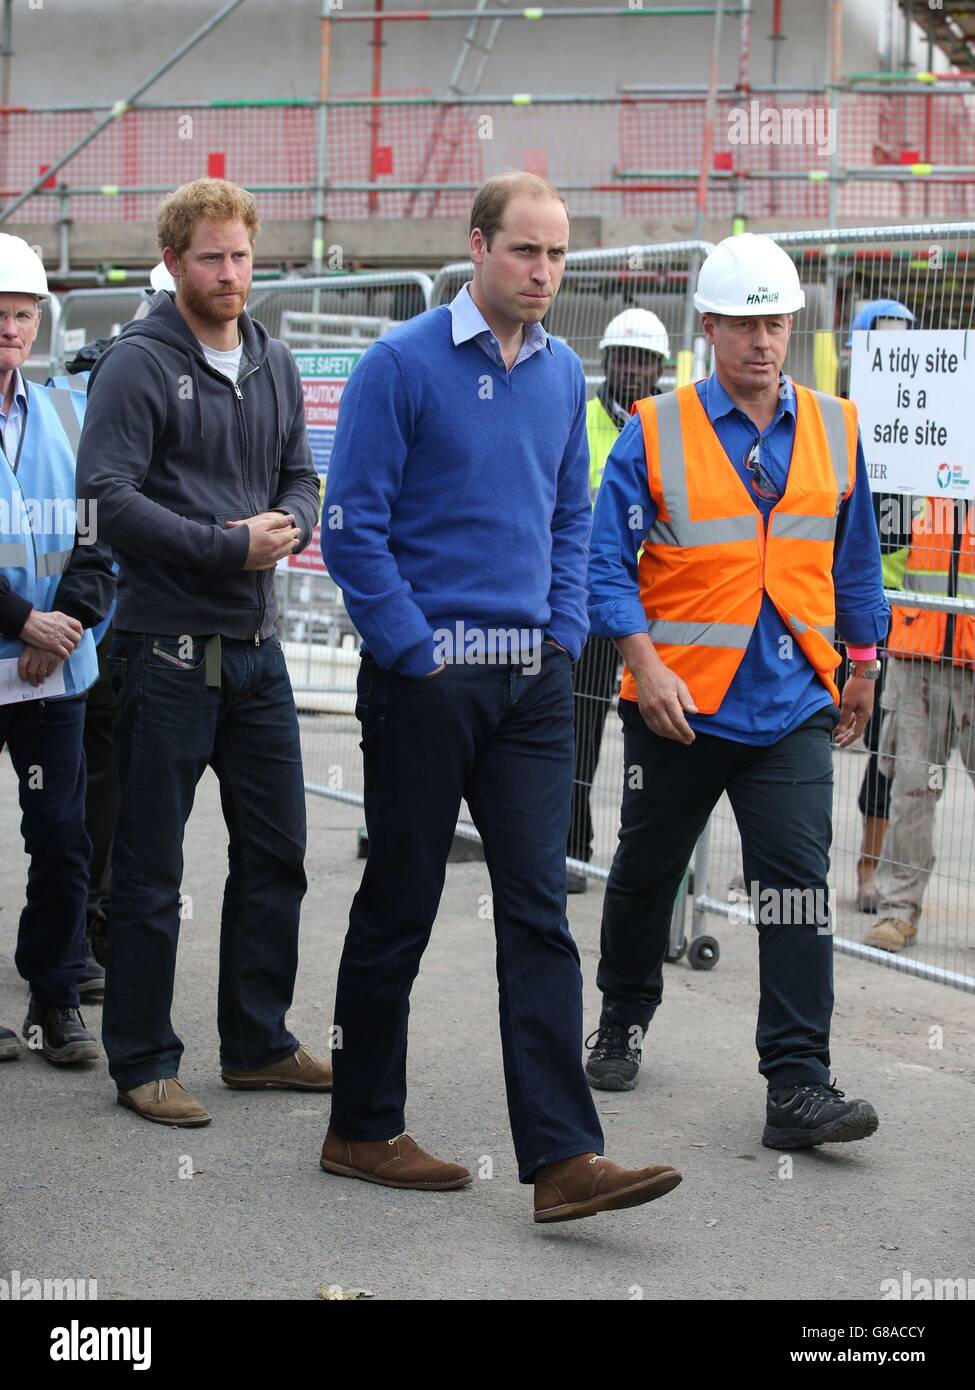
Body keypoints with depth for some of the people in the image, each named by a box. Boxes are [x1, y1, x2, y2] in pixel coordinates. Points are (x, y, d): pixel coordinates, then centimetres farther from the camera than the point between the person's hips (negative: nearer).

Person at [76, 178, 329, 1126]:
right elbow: (109, 498, -16)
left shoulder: (274, 365, 12)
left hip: (255, 644, 7)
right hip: (168, 647, -7)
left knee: (275, 853, 12)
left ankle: (258, 1042, 25)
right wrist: (228, 546, -19)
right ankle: (142, 1061, 11)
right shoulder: (138, 364, -9)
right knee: (150, 870, 1)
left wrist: (288, 524, -5)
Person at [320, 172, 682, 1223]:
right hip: (426, 681, -5)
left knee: (537, 909, 0)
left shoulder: (562, 374, 9)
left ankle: (563, 1158, -3)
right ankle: (362, 1131, 19)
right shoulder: (401, 364, -9)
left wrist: (564, 633, 8)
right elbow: (354, 526, -10)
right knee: (397, 909, 5)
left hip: (534, 680, 5)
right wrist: (417, 652, -12)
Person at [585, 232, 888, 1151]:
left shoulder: (833, 431, 7)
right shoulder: (655, 434, -4)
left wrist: (863, 664, 20)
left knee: (797, 885, -9)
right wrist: (645, 664, -15)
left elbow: (854, 558, 18)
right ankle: (622, 1023, 39)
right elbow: (607, 559, -5)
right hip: (680, 702, -1)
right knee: (645, 872, 15)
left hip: (792, 705, 1)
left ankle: (797, 1085, -9)